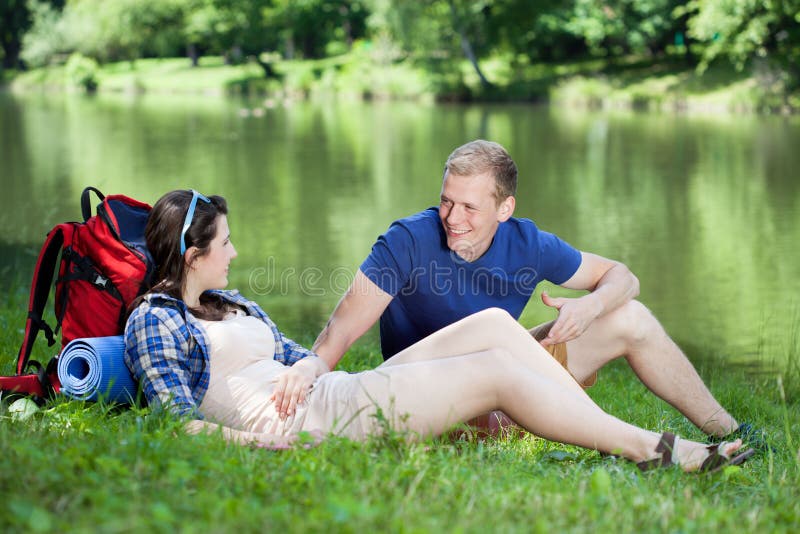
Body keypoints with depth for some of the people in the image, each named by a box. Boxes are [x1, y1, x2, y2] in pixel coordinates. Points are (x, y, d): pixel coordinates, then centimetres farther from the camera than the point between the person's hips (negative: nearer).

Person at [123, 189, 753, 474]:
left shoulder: (229, 303, 23)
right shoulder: (155, 321, -4)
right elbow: (177, 425, -14)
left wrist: (298, 375, -1)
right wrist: (258, 438, -23)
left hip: (342, 396, 10)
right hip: (312, 421, -10)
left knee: (496, 323, -2)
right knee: (496, 370, -15)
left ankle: (624, 439, -4)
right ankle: (655, 450, -10)